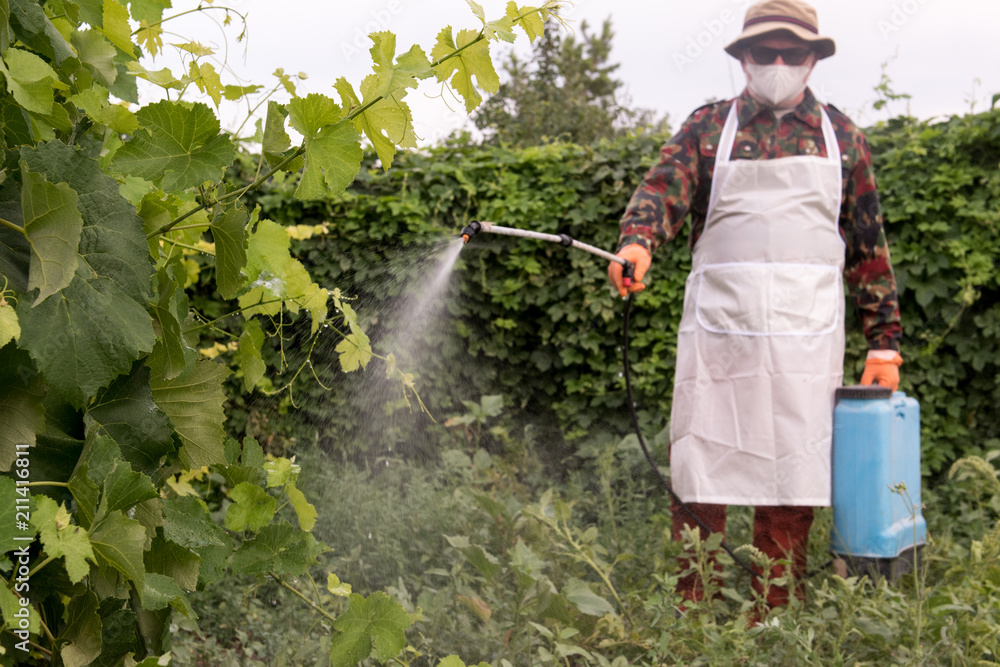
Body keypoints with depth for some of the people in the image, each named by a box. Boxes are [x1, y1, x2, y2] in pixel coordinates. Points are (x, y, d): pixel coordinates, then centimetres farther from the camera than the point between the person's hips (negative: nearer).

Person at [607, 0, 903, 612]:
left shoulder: (841, 137, 13)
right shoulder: (708, 127, 9)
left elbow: (869, 246, 13)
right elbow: (663, 188, -6)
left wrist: (884, 341, 8)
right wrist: (637, 241, -28)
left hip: (806, 338, 1)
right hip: (718, 331, -1)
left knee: (792, 491, 3)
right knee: (699, 482, -1)